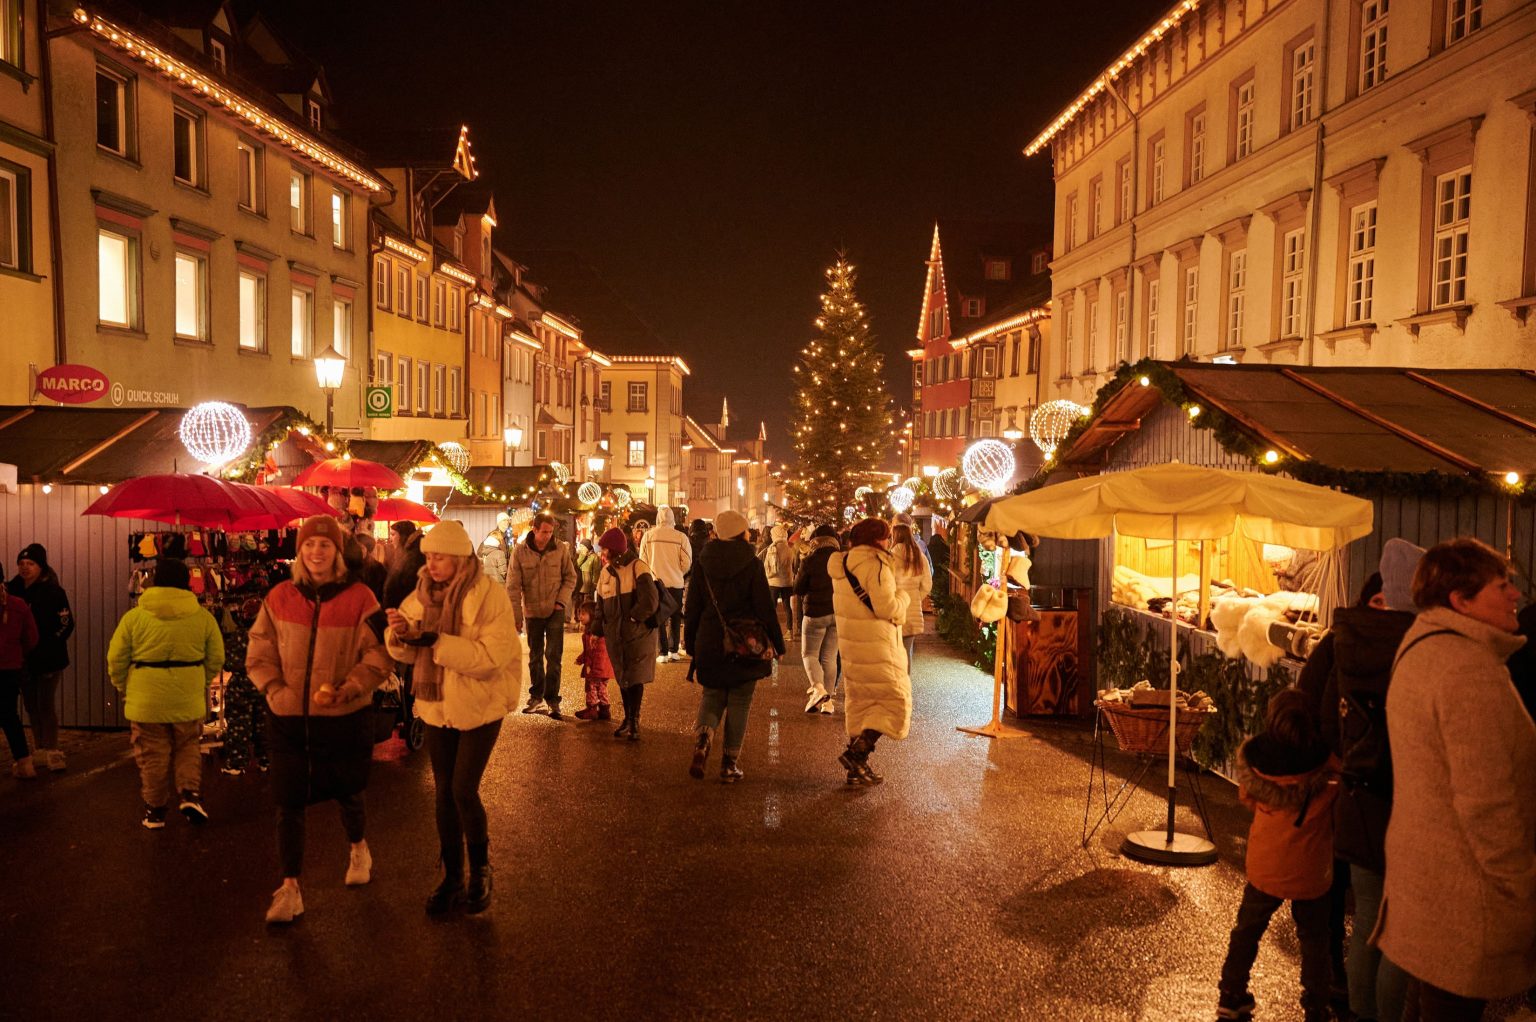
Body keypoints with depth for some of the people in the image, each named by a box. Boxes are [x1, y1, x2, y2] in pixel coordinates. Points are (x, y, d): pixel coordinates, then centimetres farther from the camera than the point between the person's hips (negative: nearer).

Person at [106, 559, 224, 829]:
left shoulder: (135, 616, -4)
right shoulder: (203, 616, -1)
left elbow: (116, 659, -1)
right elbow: (216, 658, 3)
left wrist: (123, 687, 15)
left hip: (146, 701, -1)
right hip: (188, 700, 1)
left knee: (152, 755, 9)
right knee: (188, 748, 17)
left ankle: (155, 809, 17)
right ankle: (190, 793, 1)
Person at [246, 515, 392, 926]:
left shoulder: (359, 598, -8)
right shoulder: (279, 598, 0)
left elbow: (378, 657, -8)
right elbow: (259, 654, 5)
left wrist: (344, 691, -20)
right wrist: (275, 690, -9)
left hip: (345, 717, -1)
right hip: (288, 719, 2)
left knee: (345, 793, 17)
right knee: (288, 803, 4)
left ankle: (359, 849, 46)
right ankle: (290, 888, 16)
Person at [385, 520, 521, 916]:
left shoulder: (490, 594, -17)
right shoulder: (425, 592, 0)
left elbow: (492, 656, -25)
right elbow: (403, 651, 5)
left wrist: (434, 639, -31)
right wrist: (400, 632, -19)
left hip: (480, 705, -5)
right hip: (437, 705, 5)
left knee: (464, 790, -9)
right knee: (444, 793, 11)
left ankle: (480, 871, 15)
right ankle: (451, 878, 25)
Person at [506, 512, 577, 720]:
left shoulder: (560, 549, -8)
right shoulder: (520, 551, -10)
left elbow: (570, 577, 2)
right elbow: (513, 586, -7)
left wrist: (561, 601, -9)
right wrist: (516, 615, -9)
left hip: (555, 611, -1)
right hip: (532, 611, 1)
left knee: (554, 656, -3)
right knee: (535, 657, 14)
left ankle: (552, 700, 4)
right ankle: (536, 697, 27)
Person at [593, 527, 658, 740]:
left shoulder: (638, 568, -12)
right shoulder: (606, 572, 10)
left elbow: (649, 602, -21)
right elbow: (600, 604, 17)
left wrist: (632, 617, -12)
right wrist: (597, 630, 9)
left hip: (638, 632, -6)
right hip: (615, 634, 6)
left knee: (635, 678, -2)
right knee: (622, 678, 12)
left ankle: (634, 721, 9)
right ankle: (629, 719, 23)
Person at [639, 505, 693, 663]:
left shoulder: (648, 536, -7)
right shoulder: (681, 537, -9)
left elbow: (643, 560, -1)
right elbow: (687, 563, -6)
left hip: (655, 583, 0)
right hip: (676, 583, 0)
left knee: (659, 619, 7)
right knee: (675, 618, 14)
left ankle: (663, 653, 4)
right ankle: (674, 651, 14)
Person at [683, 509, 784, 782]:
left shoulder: (703, 563, 0)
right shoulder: (752, 564, -9)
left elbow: (692, 608, 5)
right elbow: (766, 608, -8)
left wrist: (691, 643, 15)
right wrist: (777, 643, 1)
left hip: (709, 645, 2)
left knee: (711, 695, 16)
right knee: (739, 701, 8)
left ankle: (703, 739, -11)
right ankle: (729, 763, 11)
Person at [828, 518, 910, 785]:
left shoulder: (842, 564, 11)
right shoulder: (875, 565, -18)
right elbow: (886, 608, -21)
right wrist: (902, 596, 0)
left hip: (850, 644, 9)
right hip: (876, 647, -9)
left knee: (859, 702, 16)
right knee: (895, 702, 1)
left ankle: (857, 768, 18)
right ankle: (855, 754, -10)